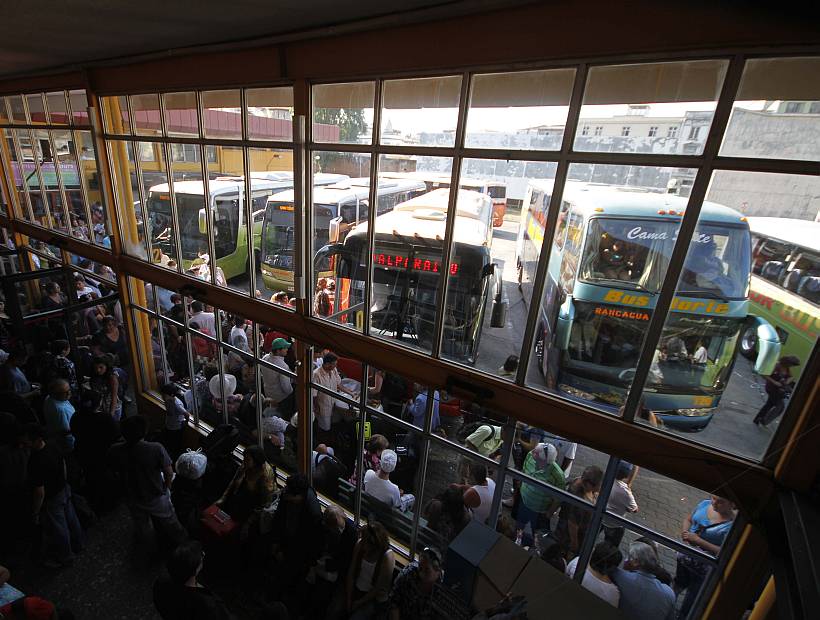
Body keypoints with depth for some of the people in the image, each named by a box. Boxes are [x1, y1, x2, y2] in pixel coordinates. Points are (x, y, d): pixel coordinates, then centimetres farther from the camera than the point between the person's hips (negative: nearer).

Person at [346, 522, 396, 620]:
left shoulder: (387, 557, -24)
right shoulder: (360, 545, -12)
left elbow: (379, 589, -16)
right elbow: (351, 573, -4)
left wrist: (358, 603, -8)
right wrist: (349, 600, -5)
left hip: (375, 599, -4)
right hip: (356, 590, 4)